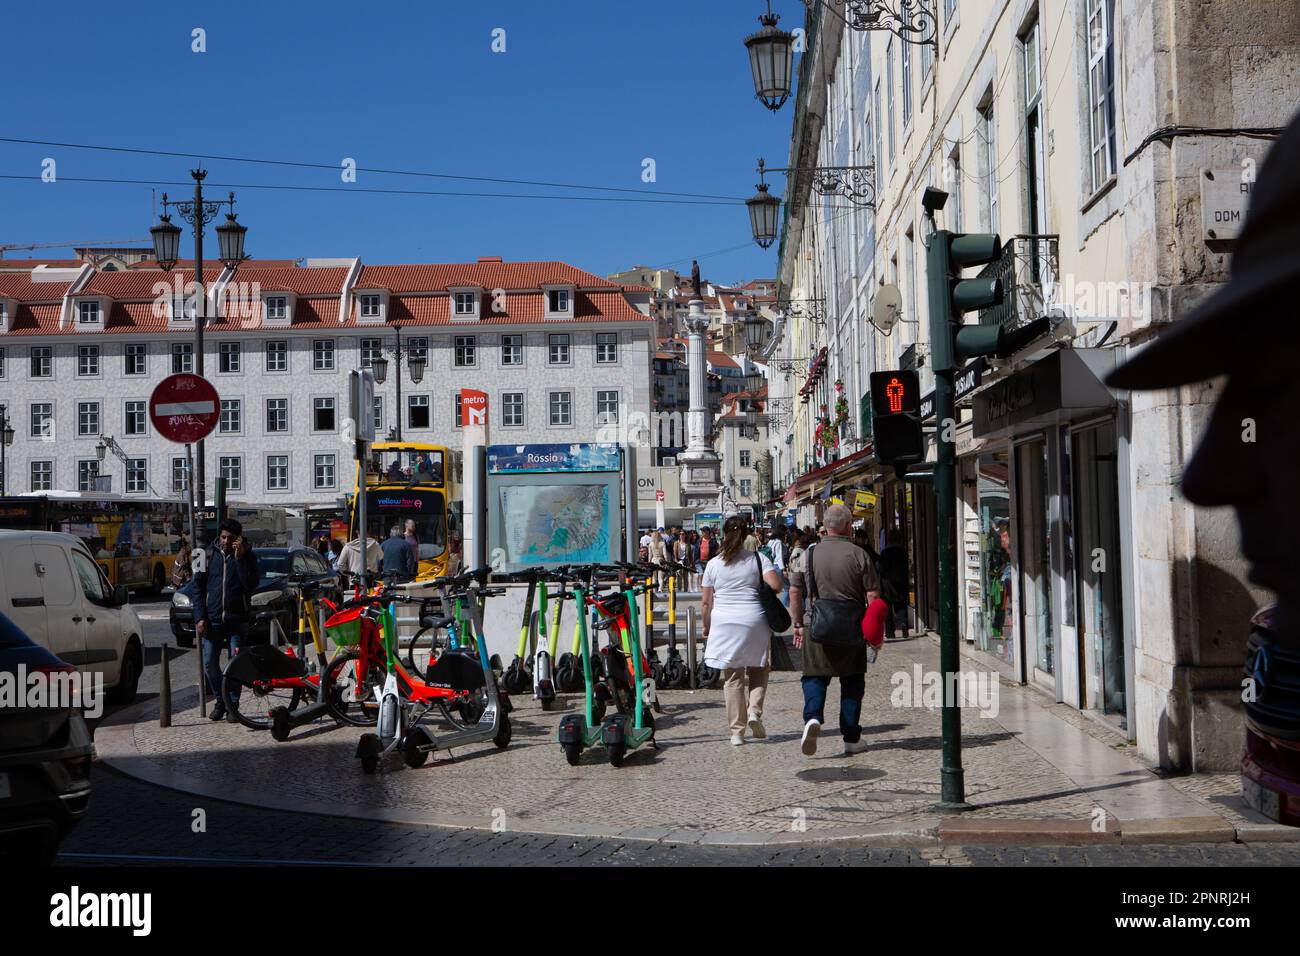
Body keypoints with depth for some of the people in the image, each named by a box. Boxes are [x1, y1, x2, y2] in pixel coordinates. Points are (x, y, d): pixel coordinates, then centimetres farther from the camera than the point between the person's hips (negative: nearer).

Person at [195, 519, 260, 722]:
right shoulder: (209, 554, 5)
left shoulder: (247, 556, 1)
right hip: (212, 620, 2)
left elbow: (251, 584, -13)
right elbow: (198, 587, 6)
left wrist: (239, 559, -19)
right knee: (210, 664, 2)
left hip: (237, 620, -2)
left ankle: (233, 705, 11)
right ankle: (220, 701, 21)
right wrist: (200, 618, -2)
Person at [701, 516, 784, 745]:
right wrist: (760, 590, 11)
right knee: (758, 669, 18)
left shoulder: (713, 565, 4)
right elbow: (776, 585, -10)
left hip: (724, 623, 1)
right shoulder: (758, 559, 1)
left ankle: (737, 731, 6)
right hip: (754, 622, 0)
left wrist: (706, 627, 18)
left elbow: (705, 602, 5)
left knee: (732, 677, 5)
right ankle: (754, 711, -3)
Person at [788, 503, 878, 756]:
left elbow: (794, 591, 5)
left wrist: (798, 624, 14)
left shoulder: (809, 554, 2)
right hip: (852, 628, -1)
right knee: (852, 681, 11)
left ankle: (813, 717, -20)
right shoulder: (858, 555, -4)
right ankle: (851, 738, 15)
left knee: (815, 676, 7)